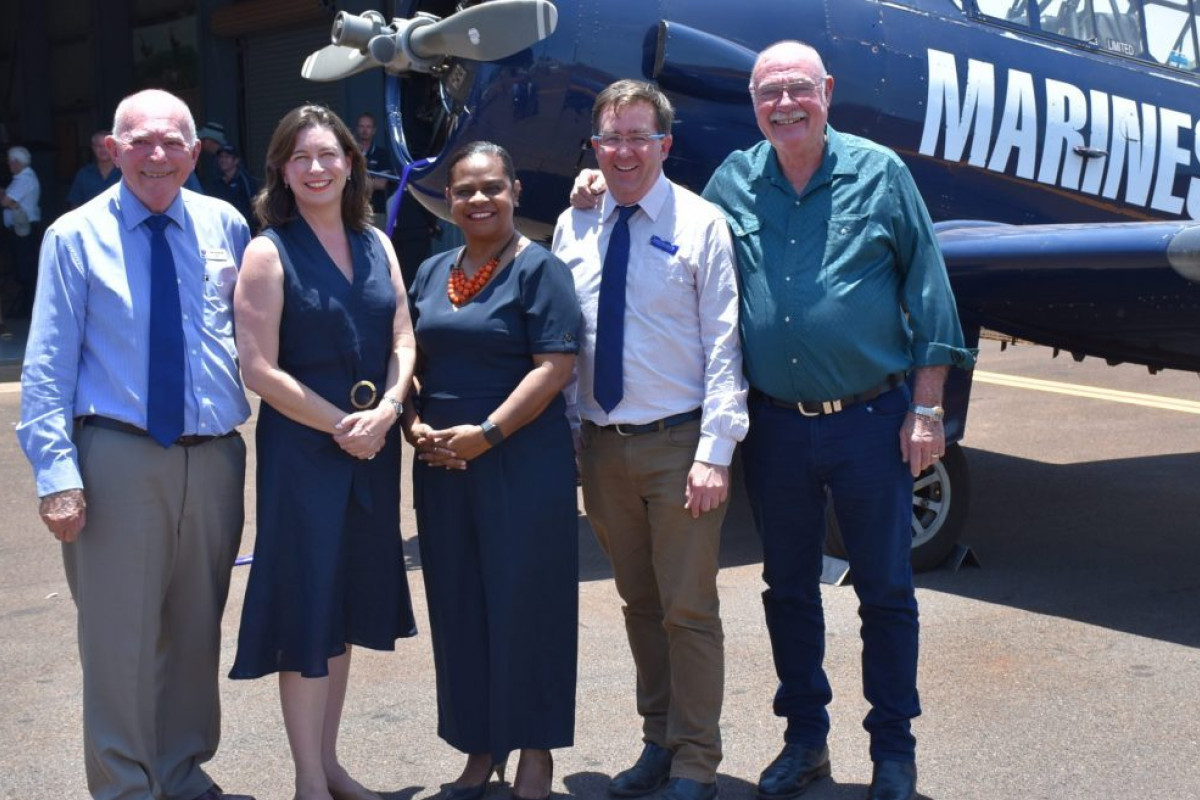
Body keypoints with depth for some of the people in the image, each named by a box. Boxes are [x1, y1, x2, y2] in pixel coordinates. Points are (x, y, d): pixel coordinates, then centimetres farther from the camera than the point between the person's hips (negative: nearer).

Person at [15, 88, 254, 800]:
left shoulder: (225, 226, 6)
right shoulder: (76, 236, -2)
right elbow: (47, 366, -5)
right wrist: (57, 474, -12)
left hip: (215, 455, 4)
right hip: (119, 456, -3)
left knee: (198, 631, 15)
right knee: (121, 636, 1)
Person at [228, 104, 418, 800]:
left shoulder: (376, 244, 9)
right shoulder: (269, 254, -7)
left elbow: (403, 340, 6)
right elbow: (260, 369, -12)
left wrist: (384, 412, -11)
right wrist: (341, 426, -14)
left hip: (373, 448, 6)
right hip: (301, 448, -5)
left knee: (349, 604, 13)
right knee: (307, 605, 1)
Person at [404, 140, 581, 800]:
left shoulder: (538, 269, -5)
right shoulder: (431, 274, 13)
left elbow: (556, 366, -14)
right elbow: (411, 360, 16)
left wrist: (486, 433, -19)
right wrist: (413, 424, -2)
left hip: (523, 464, -6)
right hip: (442, 466, 6)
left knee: (523, 603, 1)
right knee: (458, 608, 10)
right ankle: (481, 746, 24)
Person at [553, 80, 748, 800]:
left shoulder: (701, 224, -5)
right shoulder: (573, 228, 8)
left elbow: (723, 344, -9)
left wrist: (714, 453, -15)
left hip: (678, 445, -4)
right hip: (601, 446, 4)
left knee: (689, 610, 2)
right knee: (639, 604, 15)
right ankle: (658, 741, 29)